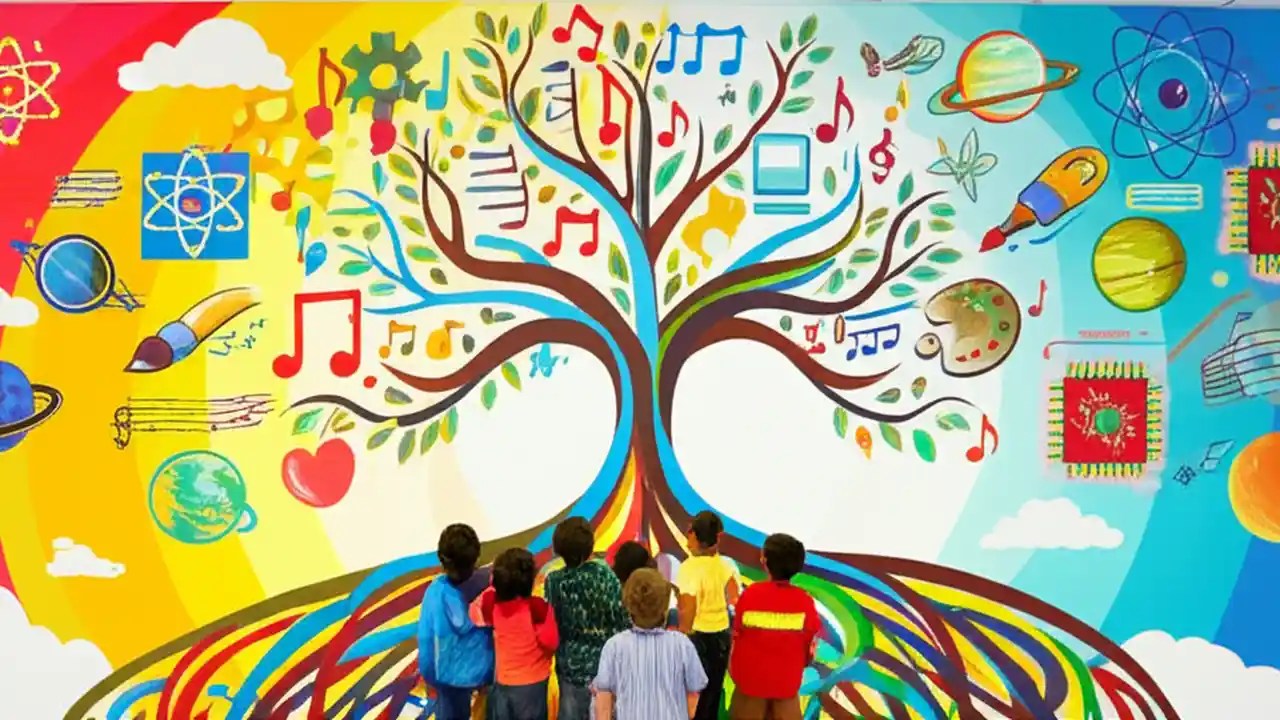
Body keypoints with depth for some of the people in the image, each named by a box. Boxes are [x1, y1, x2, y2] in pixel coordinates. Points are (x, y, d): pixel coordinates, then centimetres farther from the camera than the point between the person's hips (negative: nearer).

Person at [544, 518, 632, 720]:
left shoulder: (554, 581, -6)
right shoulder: (604, 574, -9)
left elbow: (551, 624, -4)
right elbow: (622, 619, -8)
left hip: (570, 664, 1)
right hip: (606, 662, -1)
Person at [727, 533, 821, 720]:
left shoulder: (751, 594, -15)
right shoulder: (804, 601, -14)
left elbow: (737, 636, -6)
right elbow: (810, 645, -4)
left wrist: (733, 668, 11)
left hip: (751, 677, 0)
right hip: (787, 681, 0)